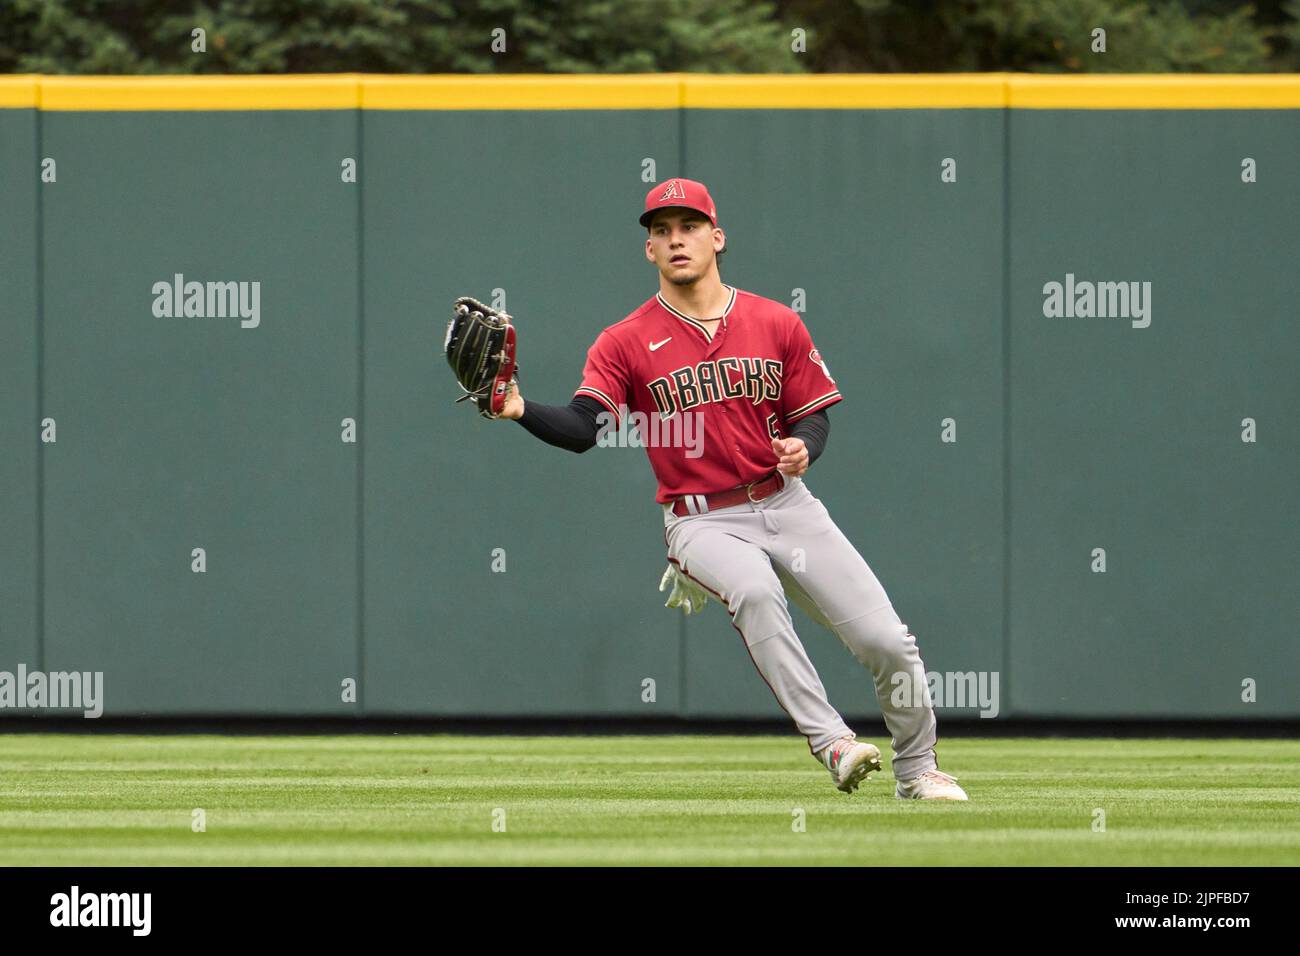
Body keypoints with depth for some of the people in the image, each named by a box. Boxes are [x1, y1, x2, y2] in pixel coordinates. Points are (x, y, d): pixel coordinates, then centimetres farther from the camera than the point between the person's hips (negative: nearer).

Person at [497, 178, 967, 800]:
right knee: (753, 587, -38)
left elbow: (813, 414, 11)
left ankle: (917, 770, 18)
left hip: (786, 505, 3)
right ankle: (830, 743, -35)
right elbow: (582, 428, -13)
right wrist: (521, 410, -31)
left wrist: (803, 446, -12)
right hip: (700, 521, -3)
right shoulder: (625, 342, 0)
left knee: (887, 642, -6)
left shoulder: (777, 324, 6)